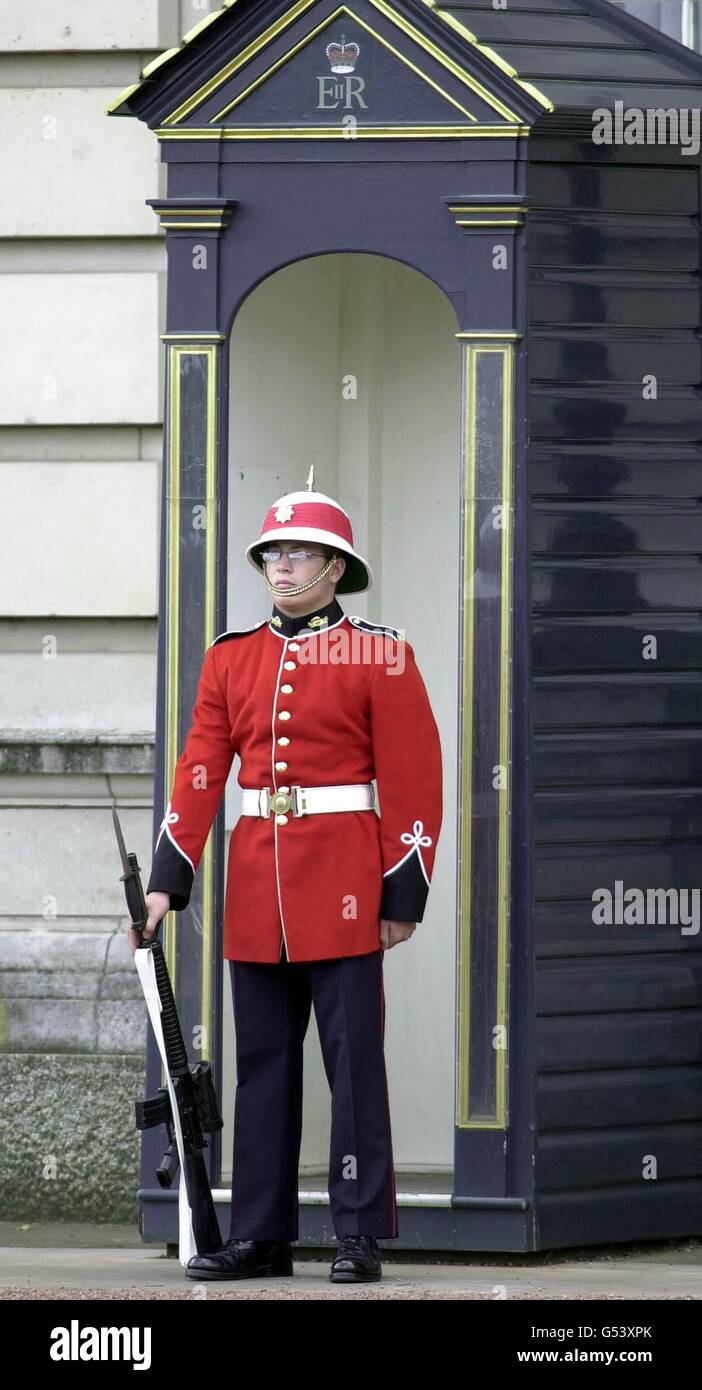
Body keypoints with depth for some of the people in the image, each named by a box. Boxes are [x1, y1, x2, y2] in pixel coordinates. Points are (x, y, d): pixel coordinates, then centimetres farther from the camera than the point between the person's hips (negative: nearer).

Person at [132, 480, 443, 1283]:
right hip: (256, 886, 4)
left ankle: (360, 1236, 1)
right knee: (262, 1063, 7)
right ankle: (260, 1237, 12)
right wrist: (166, 882, -2)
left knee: (353, 1059, -3)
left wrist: (403, 894, -9)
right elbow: (199, 774, 6)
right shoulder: (230, 658, 10)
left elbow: (413, 780, -4)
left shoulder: (379, 656, -2)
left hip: (343, 885, -4)